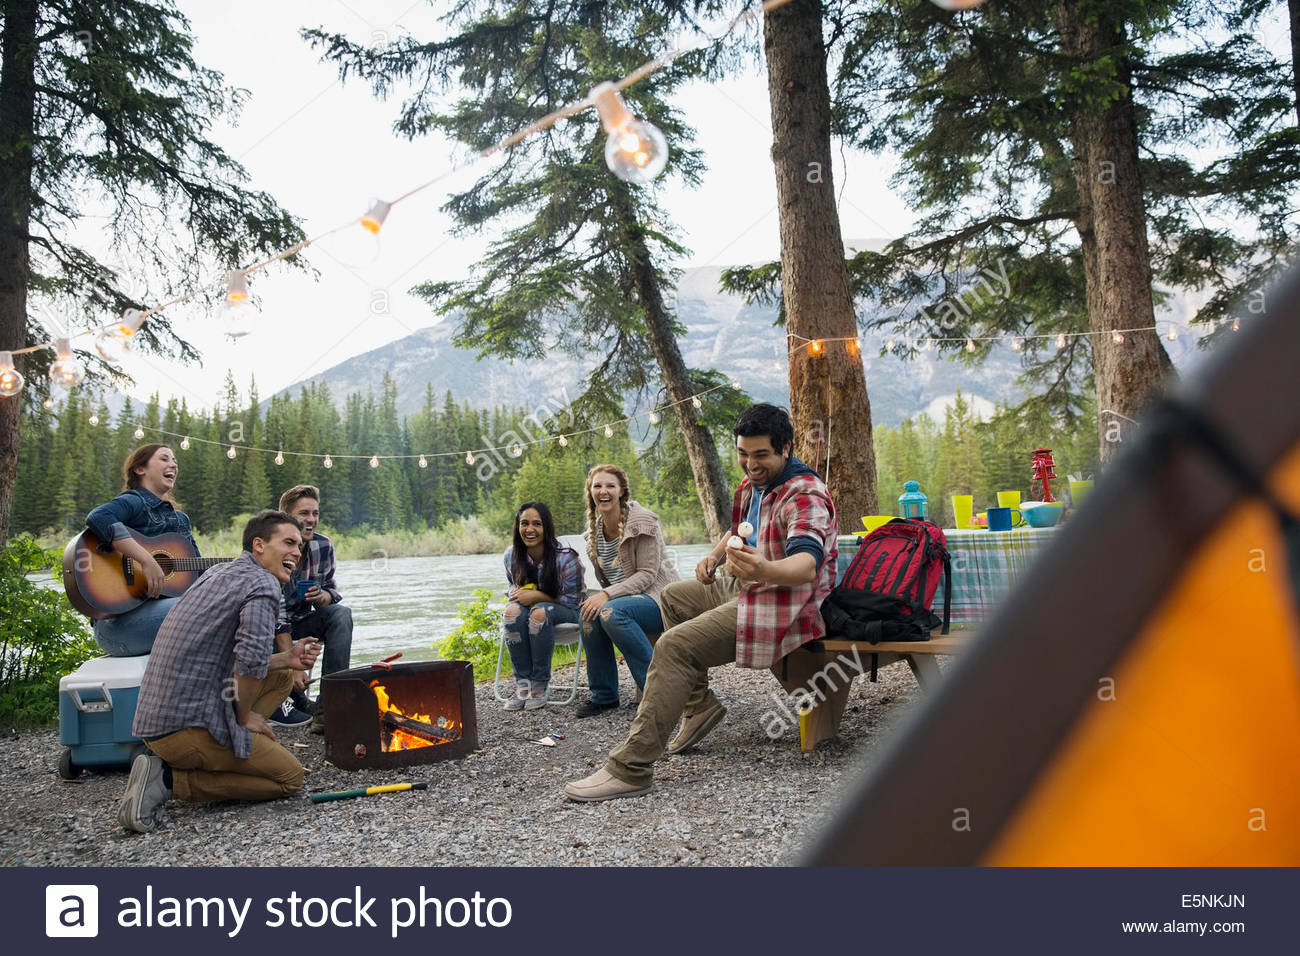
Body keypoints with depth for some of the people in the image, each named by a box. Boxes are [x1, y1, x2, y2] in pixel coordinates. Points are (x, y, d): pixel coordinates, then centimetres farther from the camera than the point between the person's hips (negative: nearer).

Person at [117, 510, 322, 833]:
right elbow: (251, 661, -27)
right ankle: (169, 779, -6)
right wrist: (246, 717, -10)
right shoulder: (263, 583, -12)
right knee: (290, 776, 2)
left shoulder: (221, 573, 18)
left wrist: (287, 659, 12)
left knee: (282, 678, 21)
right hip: (187, 724, -9)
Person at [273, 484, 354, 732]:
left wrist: (322, 597, -23)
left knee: (341, 613, -22)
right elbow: (277, 618, -29)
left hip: (301, 622, 4)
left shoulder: (323, 546, -8)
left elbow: (331, 590, 4)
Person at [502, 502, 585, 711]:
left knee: (539, 612, -38)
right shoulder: (511, 555, -6)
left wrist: (536, 596, -24)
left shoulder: (565, 558, -20)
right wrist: (518, 594, -13)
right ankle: (523, 684, -25)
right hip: (530, 605, 4)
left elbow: (570, 600, -15)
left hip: (566, 612, -4)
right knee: (512, 611, -31)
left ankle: (540, 684, -25)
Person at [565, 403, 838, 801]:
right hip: (745, 587, 11)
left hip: (782, 604, -11)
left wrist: (764, 569, -58)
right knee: (672, 598, 24)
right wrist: (716, 554, 8)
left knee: (675, 645, -23)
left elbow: (806, 565, -37)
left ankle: (631, 768, -21)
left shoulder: (804, 496, -20)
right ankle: (700, 703, 16)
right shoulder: (753, 484, 10)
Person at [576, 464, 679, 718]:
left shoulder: (642, 521, -14)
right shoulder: (595, 529, 7)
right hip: (624, 599, 6)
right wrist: (600, 597, -5)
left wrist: (607, 596, -27)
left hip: (657, 599, -6)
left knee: (612, 612, -32)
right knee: (589, 614, -22)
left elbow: (647, 574, -18)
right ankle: (604, 695, -6)